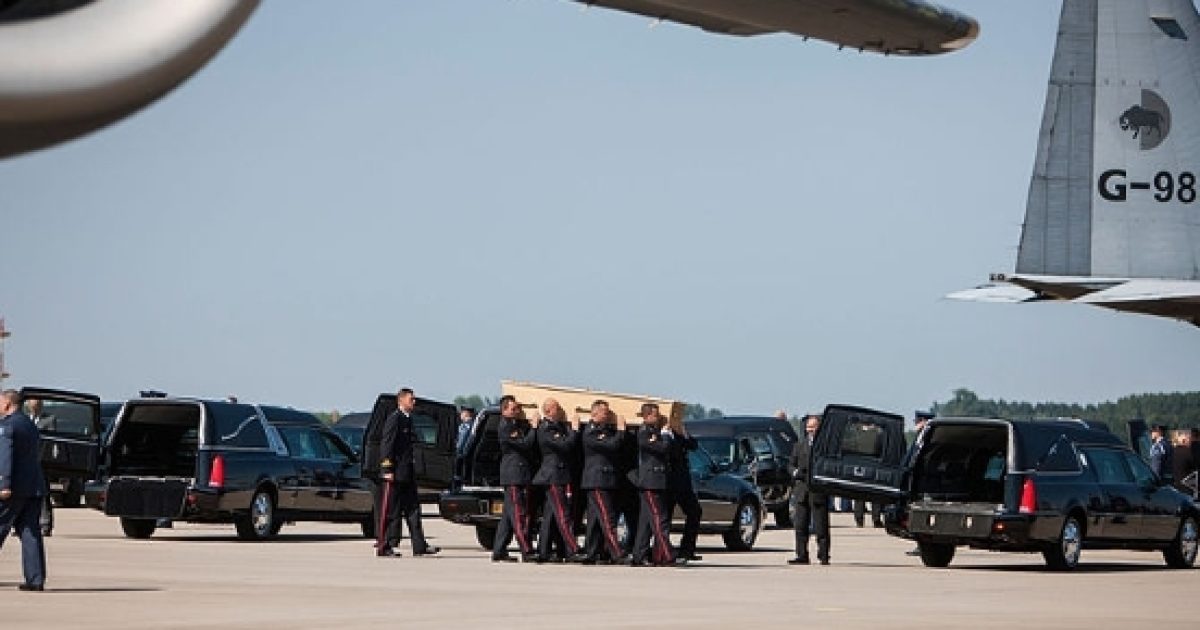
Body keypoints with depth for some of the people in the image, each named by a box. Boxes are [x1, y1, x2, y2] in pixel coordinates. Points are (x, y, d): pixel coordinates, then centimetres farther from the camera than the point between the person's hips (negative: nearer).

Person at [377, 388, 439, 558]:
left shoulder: (407, 419, 16)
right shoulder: (394, 419, -12)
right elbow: (386, 445, -16)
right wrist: (387, 470, -21)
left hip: (407, 473, 9)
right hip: (396, 473, -9)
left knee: (413, 509, 8)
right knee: (392, 511, -4)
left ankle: (419, 545, 9)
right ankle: (385, 546, 1)